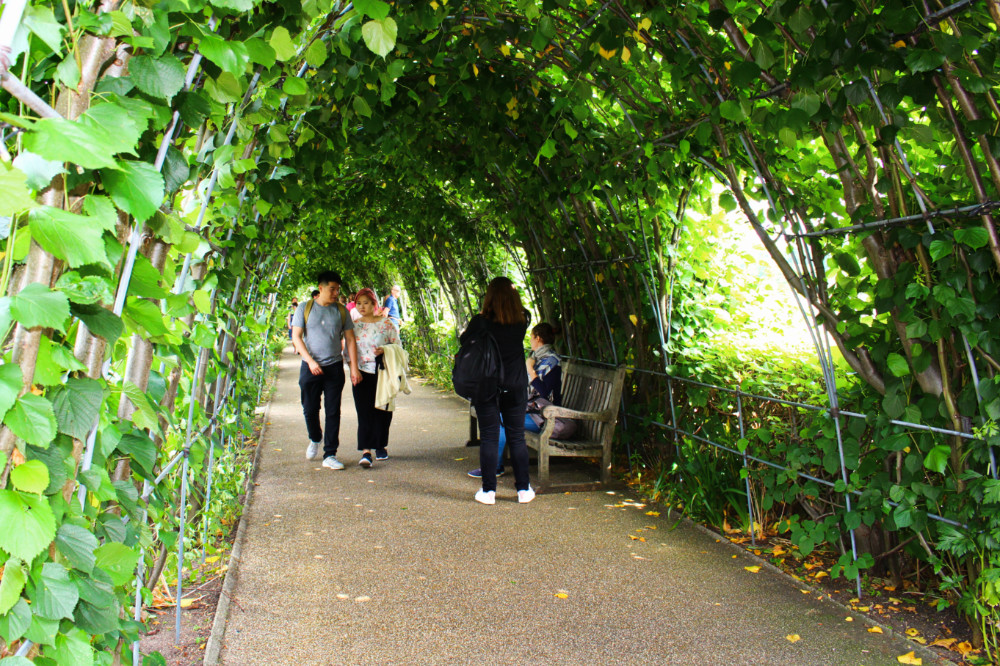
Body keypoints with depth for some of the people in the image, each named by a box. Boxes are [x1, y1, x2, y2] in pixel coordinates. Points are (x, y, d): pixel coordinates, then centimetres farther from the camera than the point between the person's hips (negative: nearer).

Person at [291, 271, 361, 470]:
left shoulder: (341, 311, 6)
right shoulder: (305, 308, 2)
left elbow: (350, 340, 6)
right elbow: (296, 337, -2)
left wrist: (354, 368, -2)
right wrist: (311, 361, -14)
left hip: (334, 367, 1)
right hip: (310, 368, -1)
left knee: (333, 412, 0)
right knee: (310, 409, 6)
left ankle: (330, 455, 6)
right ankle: (315, 439, 36)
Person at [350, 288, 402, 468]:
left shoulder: (387, 323, 0)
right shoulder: (354, 325, 8)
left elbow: (397, 345, 3)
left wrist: (384, 350, -17)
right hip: (362, 374, 1)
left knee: (382, 411, 5)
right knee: (364, 411, -8)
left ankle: (380, 446, 24)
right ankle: (366, 451, -10)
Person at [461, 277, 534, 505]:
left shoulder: (481, 321, -12)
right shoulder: (522, 320, -5)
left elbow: (463, 340, 5)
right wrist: (511, 292, 25)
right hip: (516, 387, 2)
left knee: (489, 438, 4)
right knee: (517, 438, 10)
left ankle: (489, 490, 8)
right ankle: (523, 489, 16)